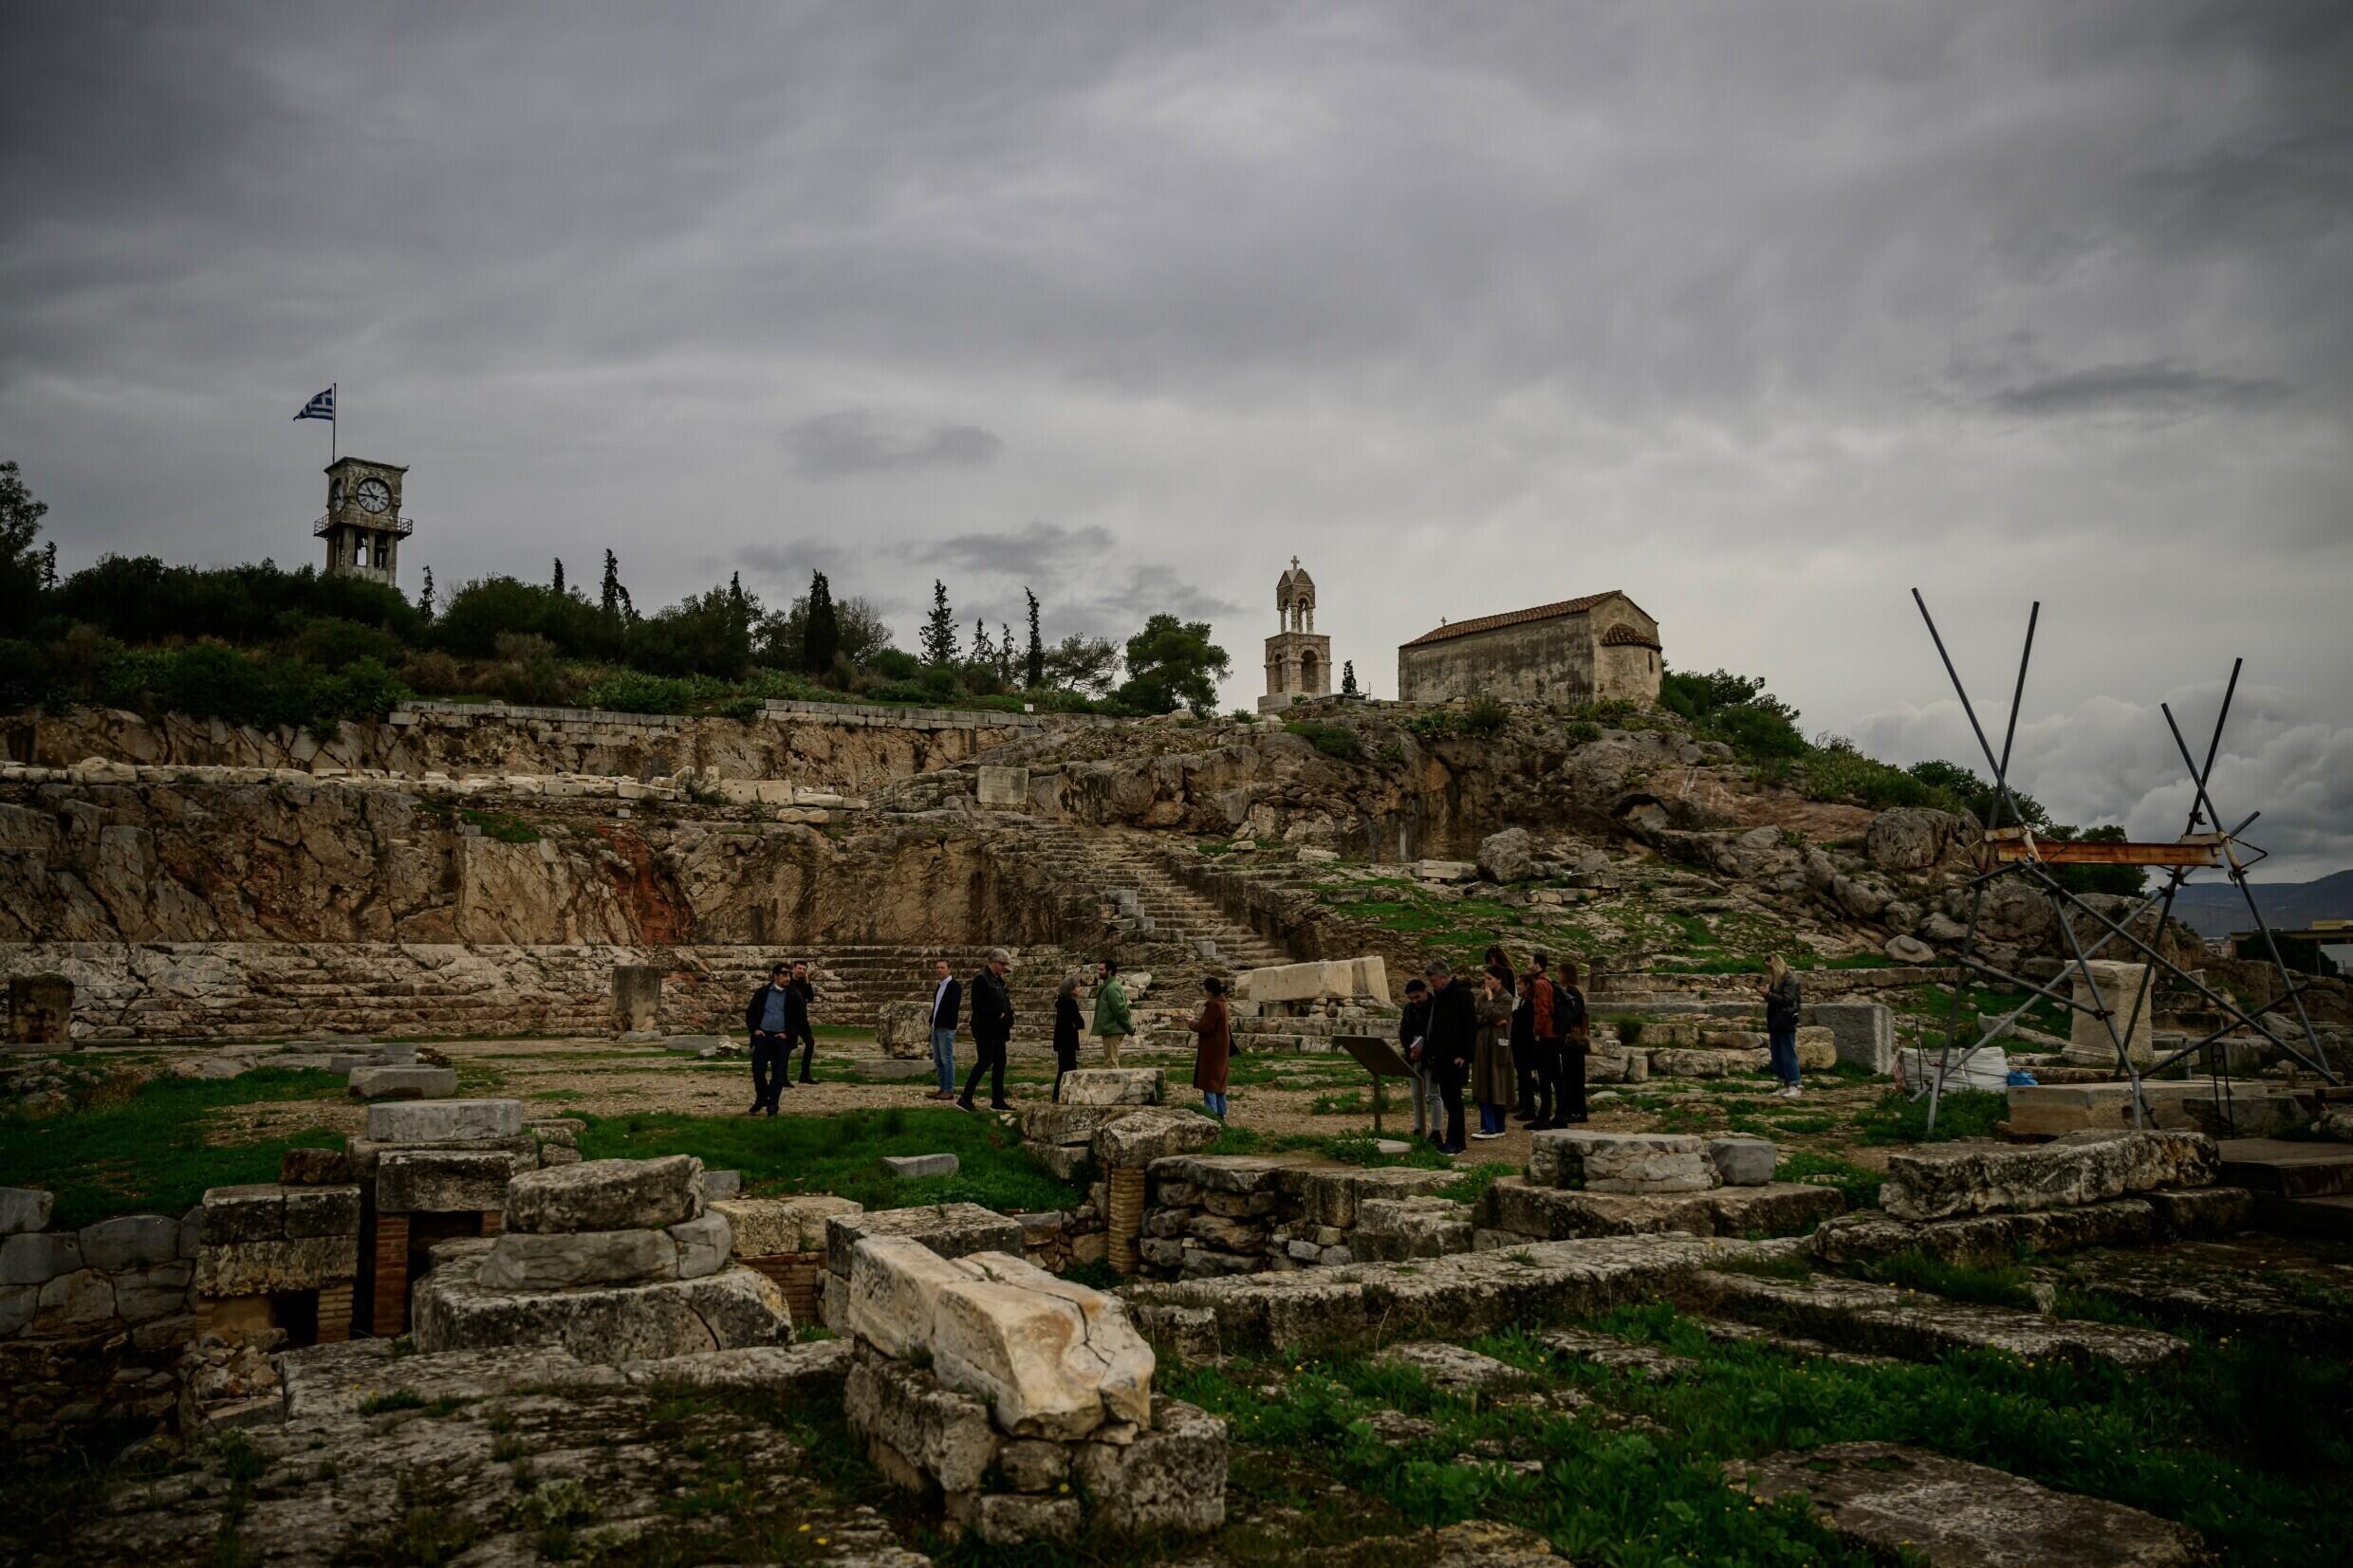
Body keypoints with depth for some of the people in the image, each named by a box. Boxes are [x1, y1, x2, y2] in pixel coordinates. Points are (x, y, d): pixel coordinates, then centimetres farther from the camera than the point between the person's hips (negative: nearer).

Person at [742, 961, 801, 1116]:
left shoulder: (794, 996, 3)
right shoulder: (762, 993, 7)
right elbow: (750, 1013, 11)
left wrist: (788, 1034, -7)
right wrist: (755, 1029, -3)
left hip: (782, 1039, -1)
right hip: (762, 1036, 1)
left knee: (779, 1073, -2)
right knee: (758, 1070, -1)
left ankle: (772, 1106, 6)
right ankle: (761, 1099, 21)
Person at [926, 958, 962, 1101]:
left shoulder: (955, 985, -10)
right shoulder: (939, 986, 17)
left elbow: (954, 1006, -17)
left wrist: (944, 1023, -19)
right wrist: (932, 1021, 11)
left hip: (946, 1028, -9)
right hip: (936, 1027, 9)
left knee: (947, 1060, -6)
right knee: (938, 1060, 12)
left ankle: (949, 1090, -3)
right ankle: (943, 1088, 18)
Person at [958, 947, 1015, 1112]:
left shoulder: (997, 979, 15)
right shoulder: (981, 979, -14)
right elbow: (979, 1006, -19)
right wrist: (997, 1015, -17)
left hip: (997, 1029, 9)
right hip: (985, 1029, -9)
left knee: (1000, 1063, 8)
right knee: (985, 1061, -8)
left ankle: (998, 1101, 13)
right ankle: (965, 1098, -1)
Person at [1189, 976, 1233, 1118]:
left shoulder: (1214, 1005, -20)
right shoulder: (1220, 1003, 11)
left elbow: (1206, 1027, -23)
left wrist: (1192, 1025, -8)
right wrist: (1200, 1020, 12)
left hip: (1212, 1048, -10)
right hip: (1219, 1048, 10)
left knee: (1209, 1080, -7)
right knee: (1218, 1080, 15)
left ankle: (1211, 1113, -8)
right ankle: (1220, 1113, 21)